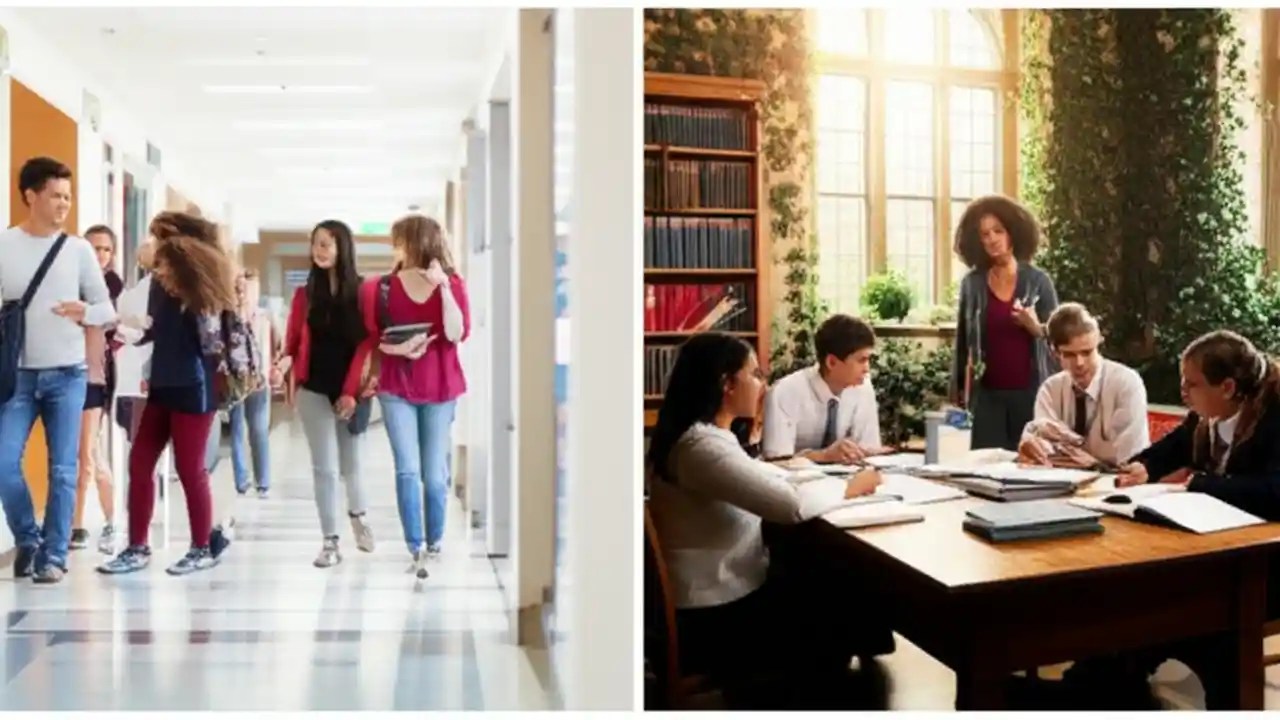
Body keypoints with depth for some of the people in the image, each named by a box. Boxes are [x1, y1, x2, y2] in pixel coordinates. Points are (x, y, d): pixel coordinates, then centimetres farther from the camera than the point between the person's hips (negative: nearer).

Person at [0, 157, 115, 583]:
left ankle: (53, 555, 11)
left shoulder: (79, 249, 2)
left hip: (68, 375, 0)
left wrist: (86, 312, -17)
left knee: (63, 470, 0)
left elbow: (109, 310, 3)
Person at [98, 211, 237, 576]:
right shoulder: (161, 286, 4)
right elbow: (157, 328, 16)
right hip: (162, 387, 7)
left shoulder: (203, 297, -12)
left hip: (193, 390, -7)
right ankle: (138, 547, 17)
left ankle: (202, 549, 13)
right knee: (139, 464, 6)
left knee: (190, 470, 0)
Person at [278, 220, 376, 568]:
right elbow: (294, 344, 6)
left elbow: (365, 345, -5)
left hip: (350, 391, -1)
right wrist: (282, 365, -15)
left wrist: (352, 391, -11)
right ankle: (330, 542, 12)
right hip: (314, 390, 1)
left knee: (350, 463, 11)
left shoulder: (362, 292, -2)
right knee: (325, 467, 2)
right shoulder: (305, 294, 5)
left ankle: (359, 516, 40)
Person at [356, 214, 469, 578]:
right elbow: (370, 339, 6)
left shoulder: (452, 284, -1)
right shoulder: (381, 288, 3)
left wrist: (443, 287, -19)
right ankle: (417, 550, -2)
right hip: (396, 388, 1)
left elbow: (457, 334, -13)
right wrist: (394, 348, -14)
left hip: (440, 389, 0)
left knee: (434, 474, 5)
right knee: (408, 470, -7)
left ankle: (434, 545, 20)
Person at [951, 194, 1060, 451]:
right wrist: (958, 391, 7)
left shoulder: (1038, 280, 1)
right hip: (987, 394, 1)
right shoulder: (971, 283, 3)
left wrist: (1036, 328, -18)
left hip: (1030, 392, -1)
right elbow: (962, 341, 8)